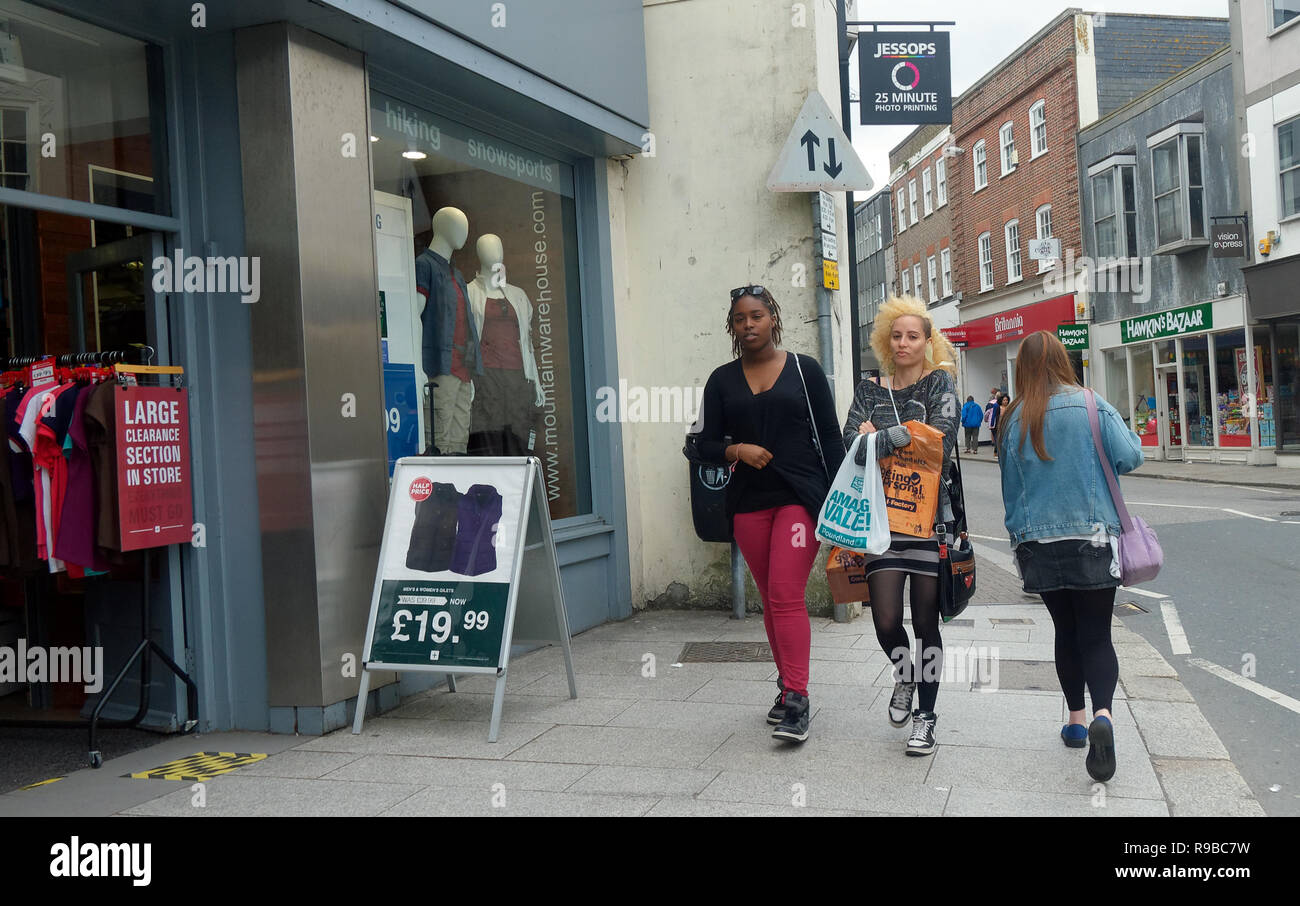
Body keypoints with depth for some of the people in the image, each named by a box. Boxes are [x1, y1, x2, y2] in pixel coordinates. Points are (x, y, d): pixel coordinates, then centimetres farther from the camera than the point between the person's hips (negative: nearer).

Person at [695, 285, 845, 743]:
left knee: (786, 596, -13)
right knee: (770, 599, 10)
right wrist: (737, 450, -12)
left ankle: (797, 702, -12)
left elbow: (830, 437, 3)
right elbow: (706, 442, 9)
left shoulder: (804, 369, 3)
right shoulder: (721, 380, 9)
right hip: (748, 502, 4)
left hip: (800, 497, -4)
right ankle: (787, 686, 24)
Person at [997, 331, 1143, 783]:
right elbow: (1129, 458, -7)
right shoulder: (1091, 406, -4)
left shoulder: (1015, 420, 3)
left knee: (1066, 632, 16)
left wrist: (1018, 539, 20)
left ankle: (1076, 719, 20)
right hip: (1094, 539, -2)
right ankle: (1102, 715, -22)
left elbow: (1010, 488, 9)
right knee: (1096, 635, 0)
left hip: (1040, 542, 2)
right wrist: (1131, 433, 15)